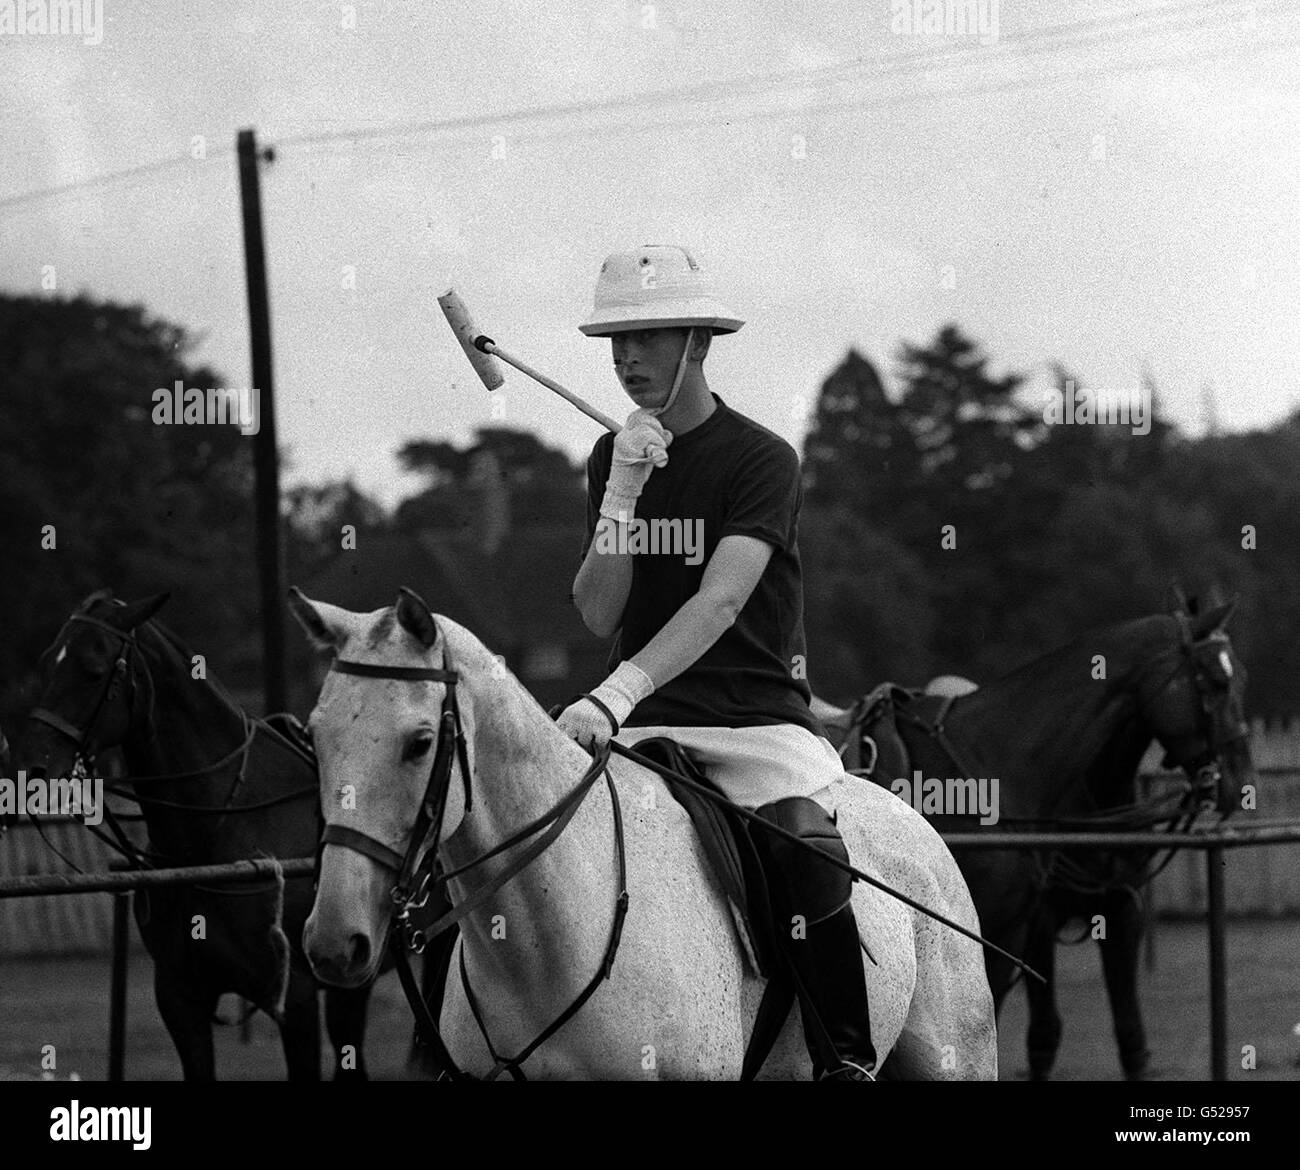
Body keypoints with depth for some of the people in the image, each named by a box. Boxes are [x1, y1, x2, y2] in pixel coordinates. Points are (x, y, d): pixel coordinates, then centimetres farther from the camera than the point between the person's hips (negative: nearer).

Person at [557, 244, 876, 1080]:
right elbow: (599, 616, 3)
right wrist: (622, 497, -11)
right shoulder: (612, 459, 11)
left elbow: (720, 603, -20)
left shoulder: (761, 460, -7)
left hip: (757, 718, -5)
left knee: (805, 847, -31)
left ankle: (847, 1060, -18)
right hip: (643, 723, 5)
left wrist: (617, 694, -33)